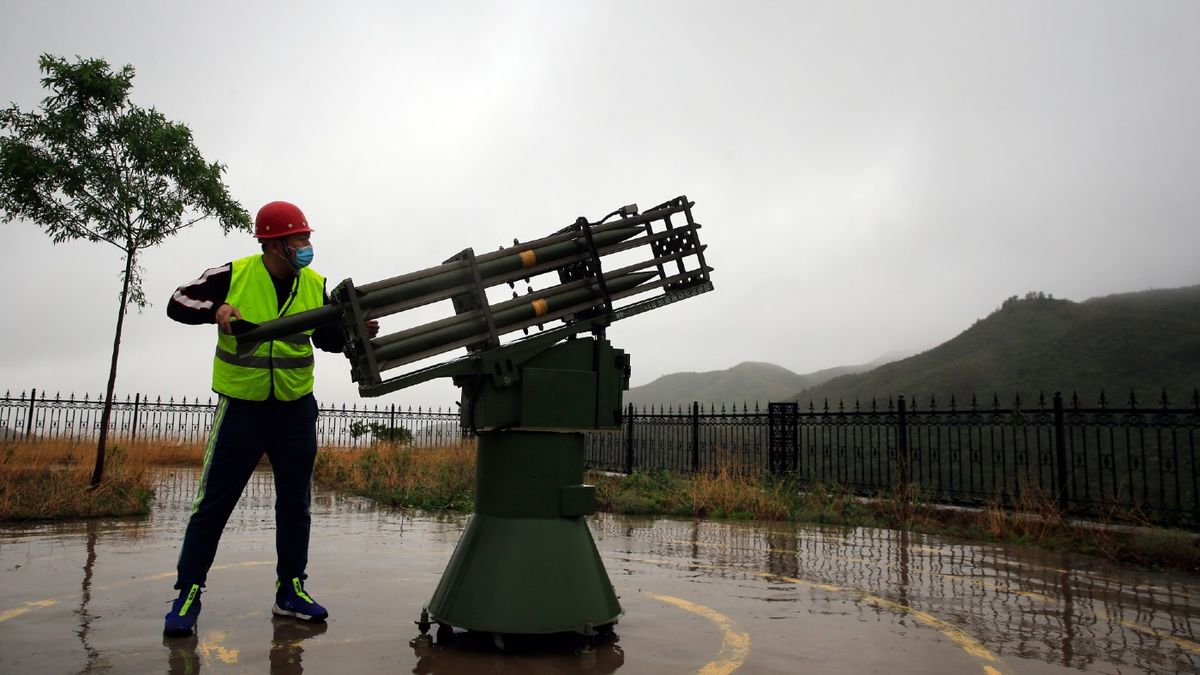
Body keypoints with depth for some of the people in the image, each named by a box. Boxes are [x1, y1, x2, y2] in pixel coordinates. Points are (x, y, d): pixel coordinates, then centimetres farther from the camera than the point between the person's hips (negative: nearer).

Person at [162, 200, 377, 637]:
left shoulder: (315, 286, 1)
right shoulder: (232, 276, -9)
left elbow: (328, 338, 10)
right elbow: (178, 303, -3)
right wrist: (215, 310, -22)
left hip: (296, 408, 4)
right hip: (241, 406, -3)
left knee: (295, 502, 9)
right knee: (215, 500, 2)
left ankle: (290, 592, 21)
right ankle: (188, 594, 16)